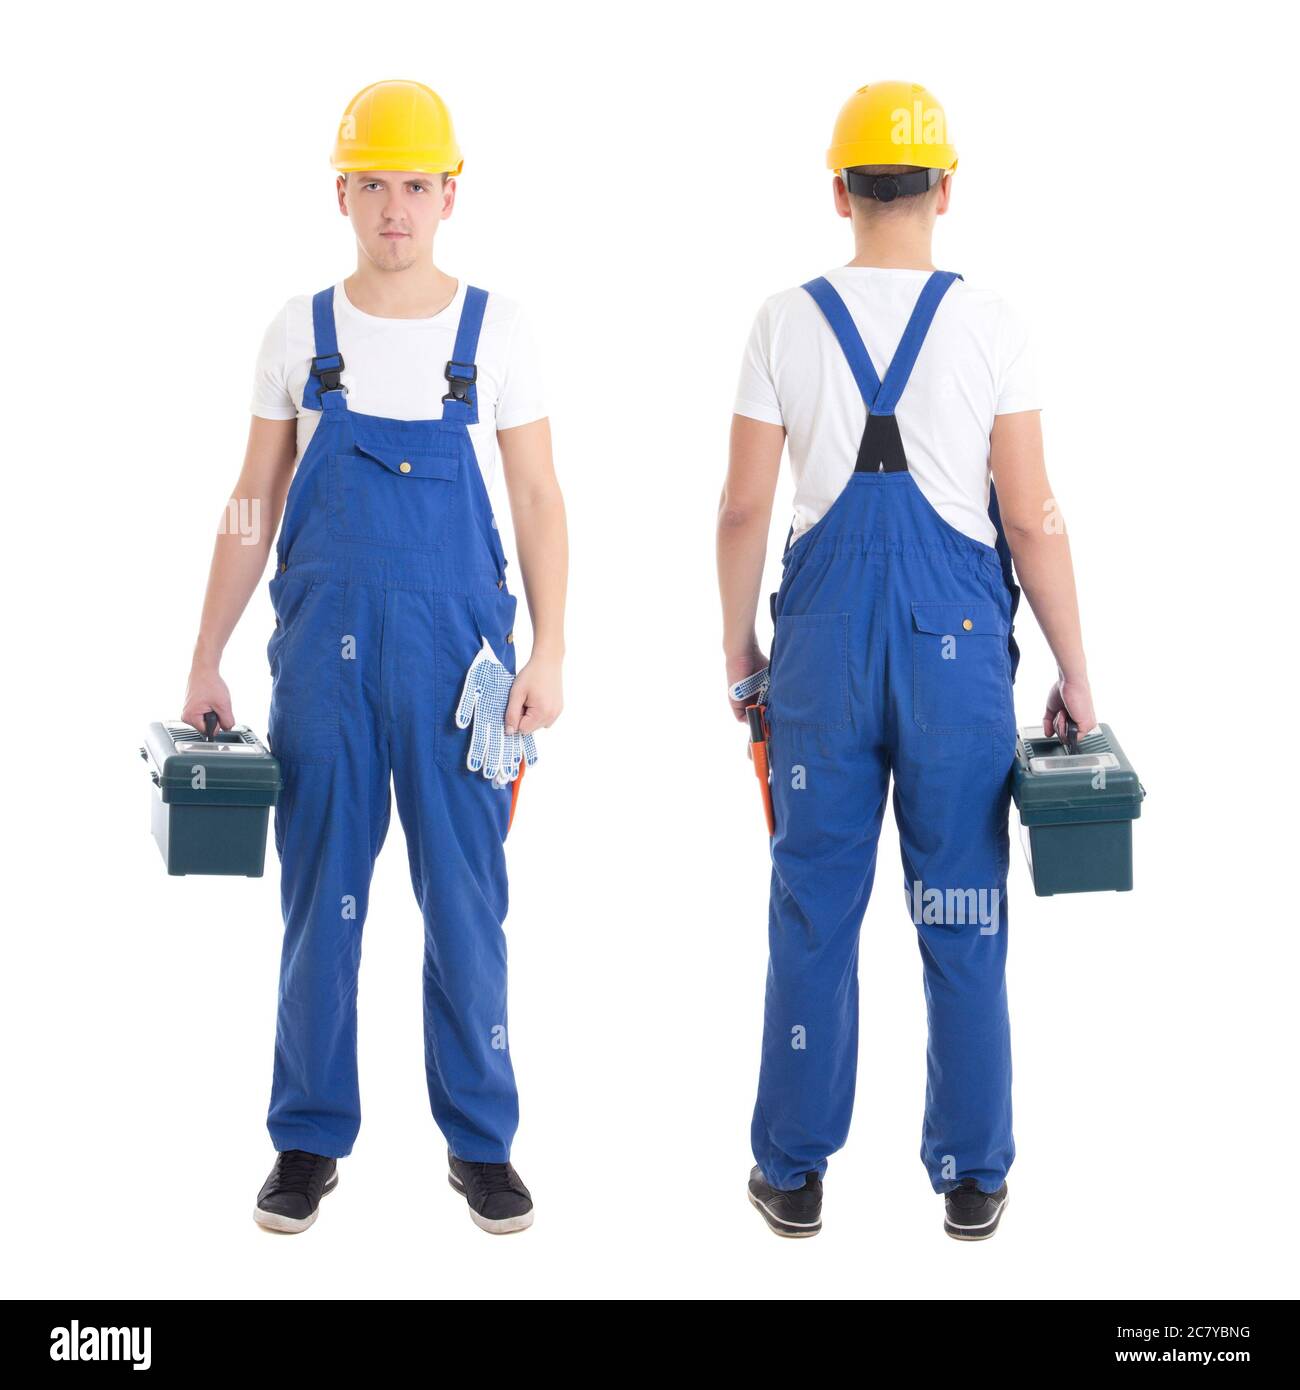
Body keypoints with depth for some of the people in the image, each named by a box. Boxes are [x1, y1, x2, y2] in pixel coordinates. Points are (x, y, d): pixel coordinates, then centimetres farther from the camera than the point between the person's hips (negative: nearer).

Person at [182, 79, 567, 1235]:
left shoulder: (496, 329, 2)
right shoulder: (300, 332, 5)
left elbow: (540, 502, 3)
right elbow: (254, 506, 9)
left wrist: (548, 655, -5)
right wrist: (206, 660, 6)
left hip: (456, 650, -1)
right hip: (324, 652, 1)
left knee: (467, 902, 3)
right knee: (321, 900, 6)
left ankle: (480, 1142, 15)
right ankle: (311, 1143, 16)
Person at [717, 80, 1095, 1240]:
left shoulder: (787, 321, -1)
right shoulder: (987, 324, -5)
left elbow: (744, 506, 0)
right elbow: (1031, 516, -7)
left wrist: (738, 647, 13)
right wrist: (1074, 675, 1)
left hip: (826, 630, 1)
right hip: (957, 632, -1)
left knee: (814, 906, 9)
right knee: (964, 911, 7)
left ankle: (794, 1173, 15)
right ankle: (971, 1178, 14)